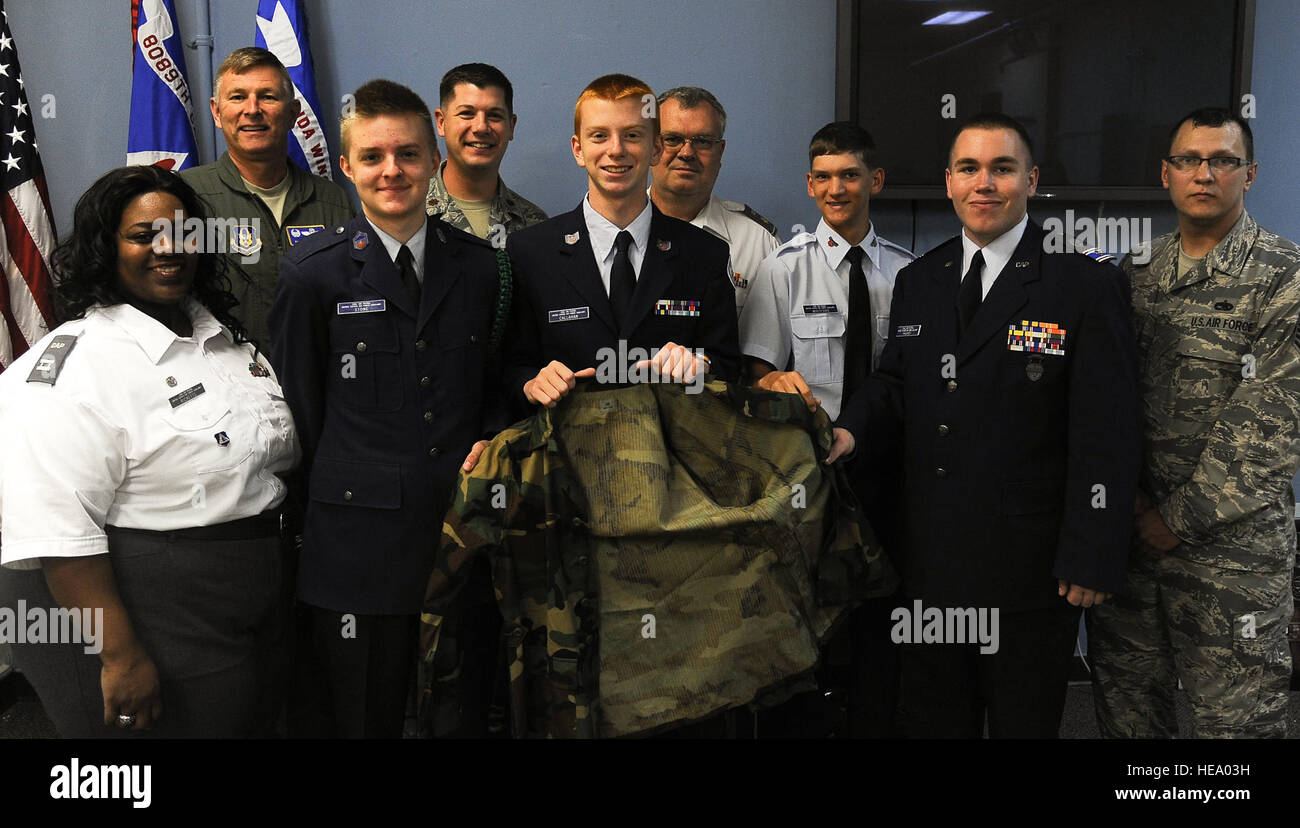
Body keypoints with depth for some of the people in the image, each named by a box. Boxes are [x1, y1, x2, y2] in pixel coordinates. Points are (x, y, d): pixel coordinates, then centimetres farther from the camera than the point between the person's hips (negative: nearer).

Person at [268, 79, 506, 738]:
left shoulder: (477, 264, 7)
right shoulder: (312, 270, -1)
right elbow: (296, 405, 1)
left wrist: (488, 443, 3)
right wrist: (330, 498, 1)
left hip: (463, 528, 3)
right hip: (359, 539, -2)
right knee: (363, 717, 10)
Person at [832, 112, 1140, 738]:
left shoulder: (1087, 286, -8)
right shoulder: (917, 282, 8)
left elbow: (1107, 435, -11)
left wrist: (1092, 560, -14)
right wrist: (852, 428, -7)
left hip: (1030, 568, -4)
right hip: (930, 561, 5)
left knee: (1024, 722, 13)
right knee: (930, 717, 18)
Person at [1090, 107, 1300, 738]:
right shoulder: (1136, 277, 10)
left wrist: (1180, 518, -12)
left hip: (1233, 541, -4)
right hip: (1130, 531, 5)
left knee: (1234, 718, 5)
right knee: (1124, 707, 13)